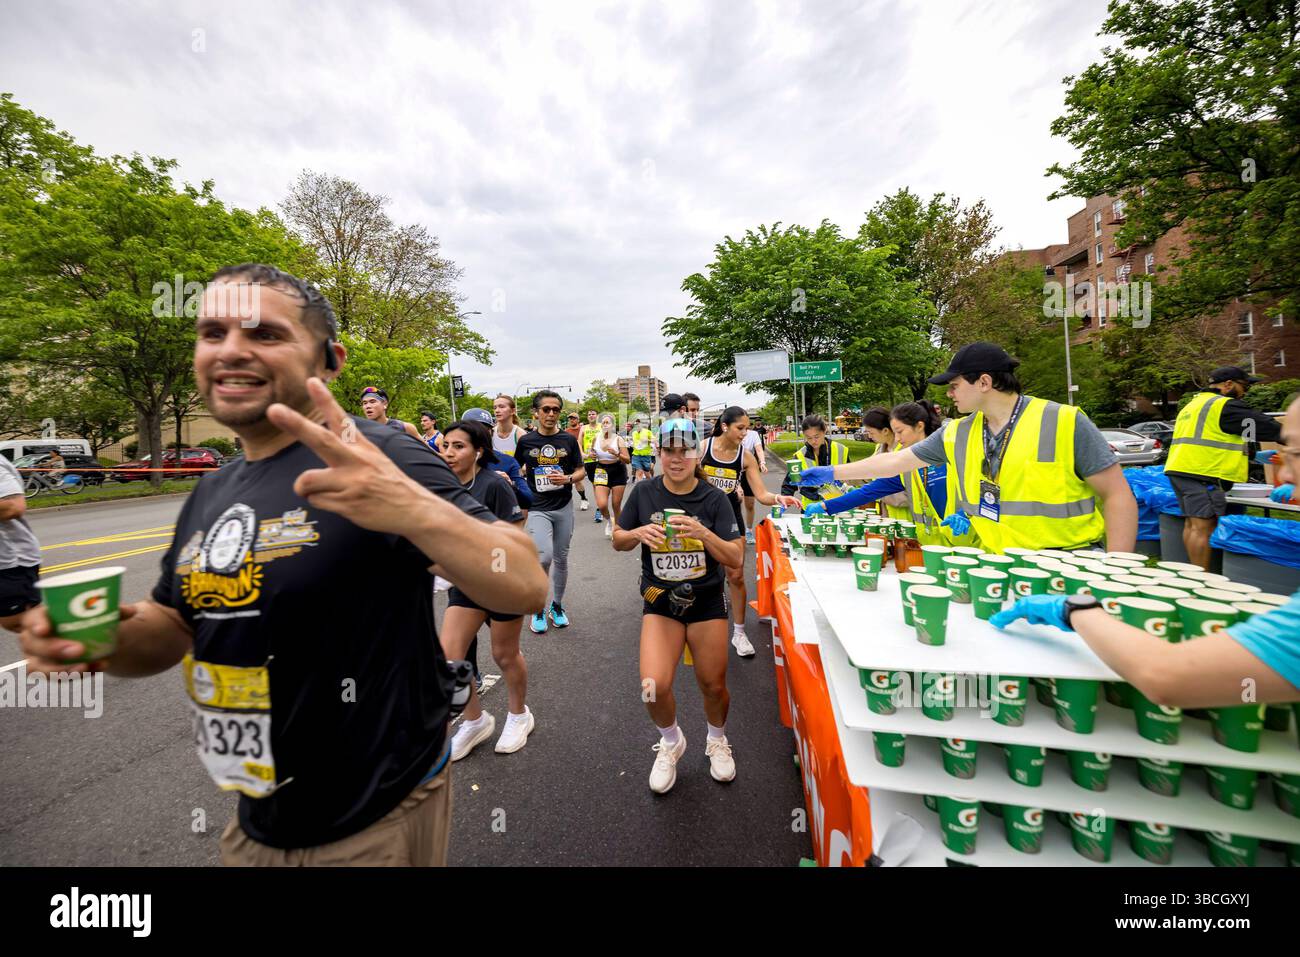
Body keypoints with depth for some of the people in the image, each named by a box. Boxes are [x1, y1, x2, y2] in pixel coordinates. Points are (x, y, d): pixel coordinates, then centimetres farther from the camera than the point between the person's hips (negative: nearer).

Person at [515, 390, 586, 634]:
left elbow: (581, 471, 5)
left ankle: (557, 605, 31)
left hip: (563, 507, 2)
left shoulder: (568, 440, 1)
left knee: (561, 558, 10)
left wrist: (568, 478, -14)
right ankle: (539, 608, 7)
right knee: (544, 556, -17)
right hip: (537, 508, -2)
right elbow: (516, 470, 15)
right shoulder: (526, 441, 0)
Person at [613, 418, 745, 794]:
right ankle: (671, 742, 24)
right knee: (654, 687, -12)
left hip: (706, 601, 0)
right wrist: (639, 533, -19)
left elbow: (736, 558, -12)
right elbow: (618, 540, 3)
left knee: (713, 686, 10)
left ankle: (717, 740, 46)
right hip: (660, 601, 1)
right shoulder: (644, 493, -6)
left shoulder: (714, 499, -10)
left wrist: (703, 533, -29)